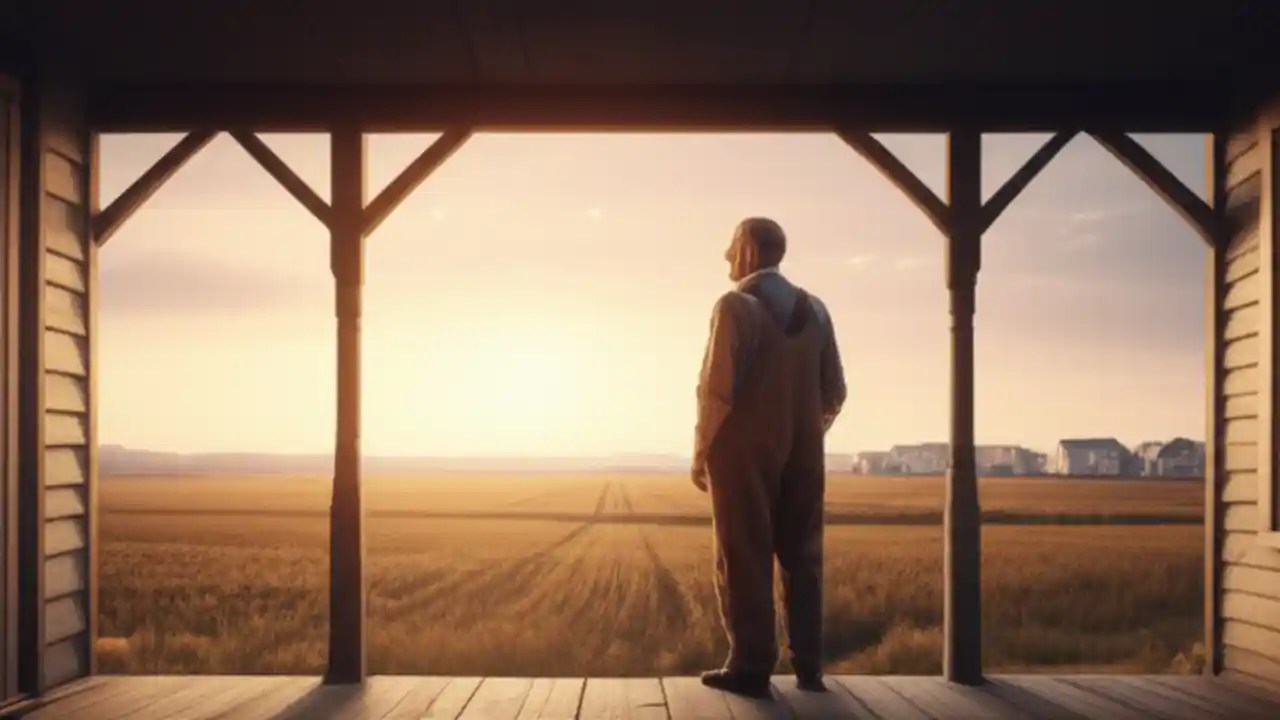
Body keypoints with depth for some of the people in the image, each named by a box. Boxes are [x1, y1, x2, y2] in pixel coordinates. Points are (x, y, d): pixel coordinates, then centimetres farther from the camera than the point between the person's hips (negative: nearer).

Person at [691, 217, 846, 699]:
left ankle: (751, 668, 1)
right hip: (802, 453, 5)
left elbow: (718, 387, -14)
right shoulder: (814, 310, 8)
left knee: (745, 558, 1)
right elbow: (834, 392, 8)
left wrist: (701, 452, -5)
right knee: (802, 557, 11)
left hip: (745, 451, -5)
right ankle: (808, 667, 13)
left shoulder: (735, 306, -9)